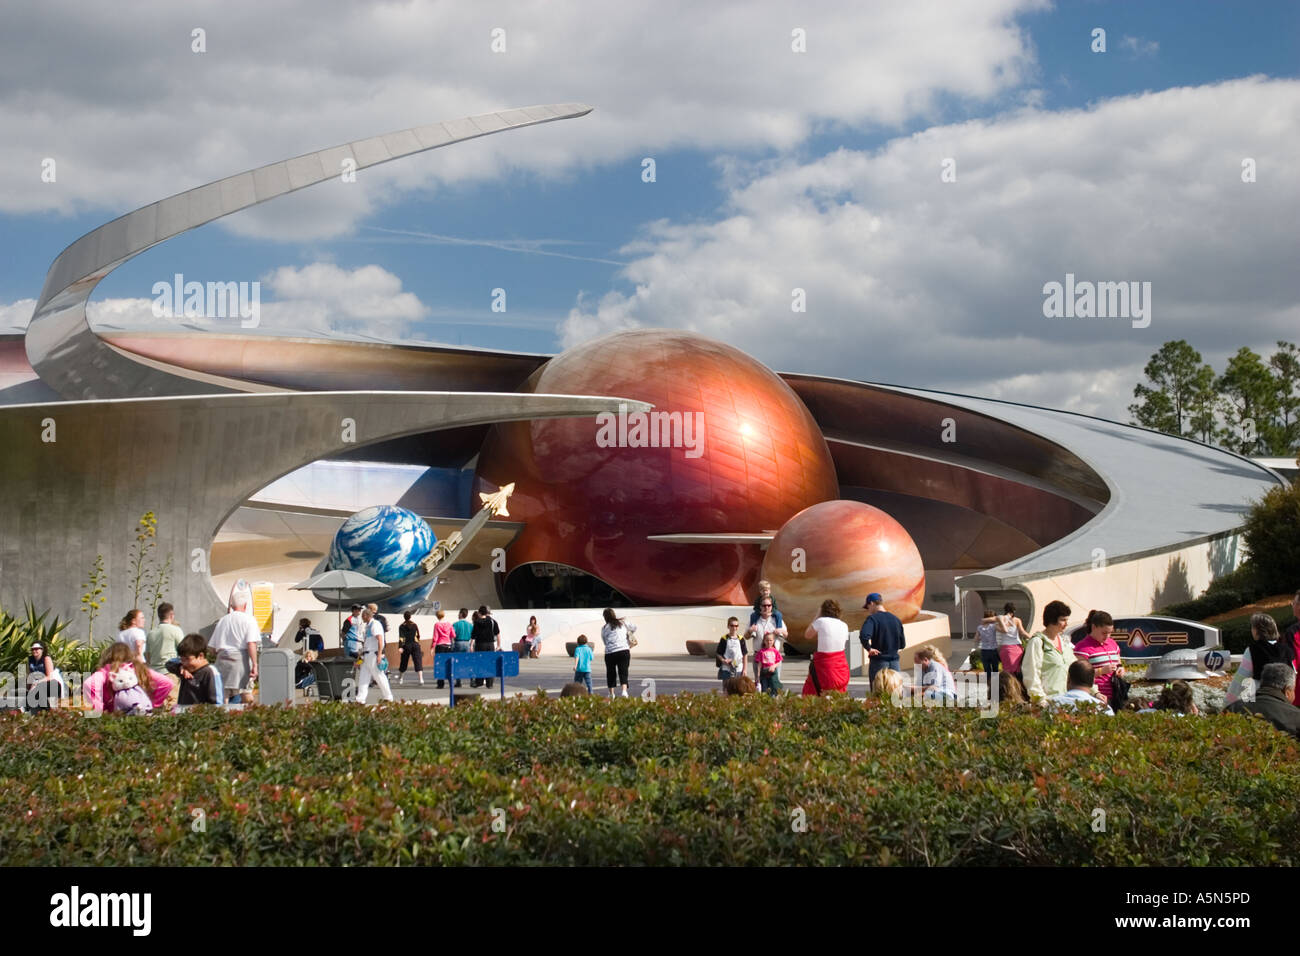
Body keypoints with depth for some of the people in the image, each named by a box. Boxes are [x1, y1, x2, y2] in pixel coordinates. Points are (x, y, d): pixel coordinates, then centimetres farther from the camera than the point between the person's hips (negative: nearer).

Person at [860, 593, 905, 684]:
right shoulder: (896, 619, 9)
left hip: (879, 662, -5)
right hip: (895, 662, 5)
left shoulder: (872, 618, -10)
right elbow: (902, 644, 13)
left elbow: (864, 636, -29)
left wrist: (869, 649, -15)